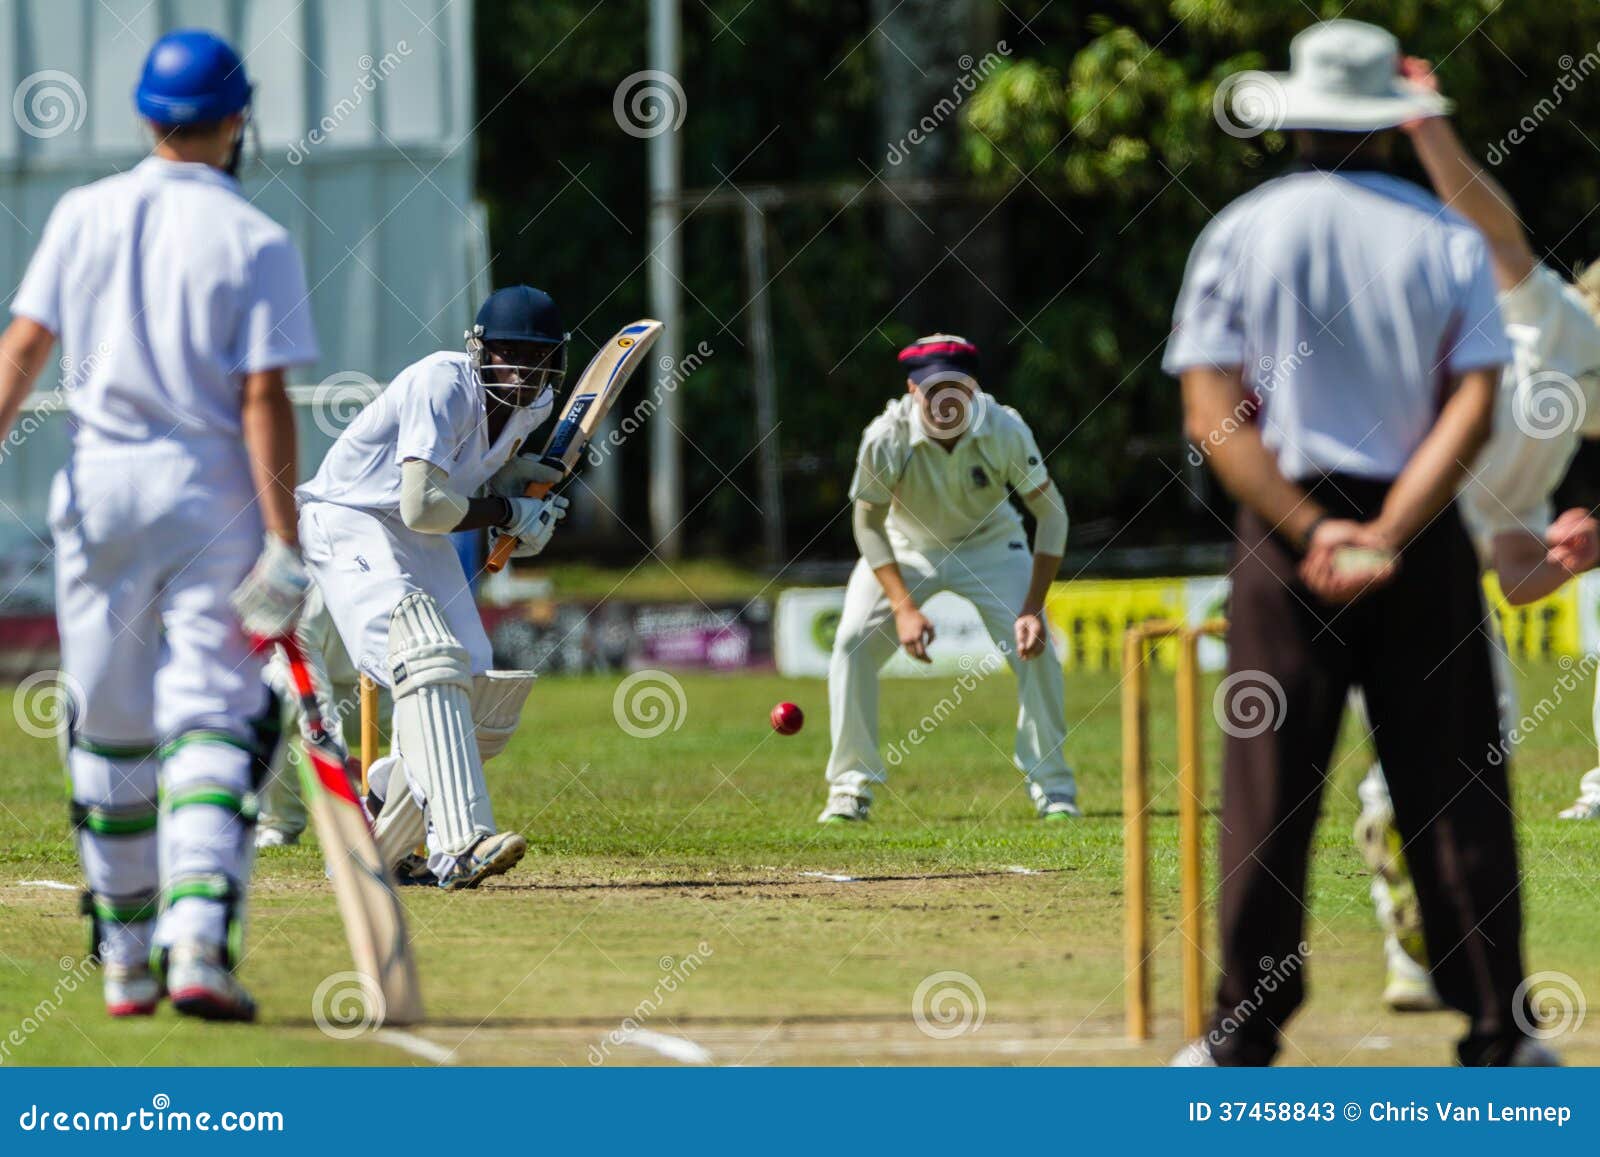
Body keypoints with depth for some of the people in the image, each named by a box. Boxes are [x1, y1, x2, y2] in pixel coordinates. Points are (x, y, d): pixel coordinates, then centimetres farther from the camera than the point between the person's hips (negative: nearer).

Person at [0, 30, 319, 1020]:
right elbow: (264, 400, -10)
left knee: (109, 730, 12)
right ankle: (199, 943, -23)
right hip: (213, 495, -3)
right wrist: (284, 549, -10)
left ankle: (125, 961, 17)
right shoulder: (256, 241, -5)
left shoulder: (84, 216, 5)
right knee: (211, 727, -5)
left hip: (100, 491, 3)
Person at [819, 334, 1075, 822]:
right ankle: (850, 788, -4)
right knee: (852, 642, -17)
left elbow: (1051, 513, -20)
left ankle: (1053, 787, 1)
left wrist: (1033, 607, -27)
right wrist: (904, 608, -26)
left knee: (1035, 646, -16)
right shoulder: (886, 439, -31)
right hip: (906, 547, 0)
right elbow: (869, 525, -17)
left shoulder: (1005, 431, -30)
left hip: (989, 543, 0)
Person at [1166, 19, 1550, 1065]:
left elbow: (1212, 412, -7)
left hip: (1285, 532, 0)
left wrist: (1310, 532, -12)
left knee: (1266, 790, 4)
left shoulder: (1240, 234, 1)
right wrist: (1389, 536, -15)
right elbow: (1475, 409, -9)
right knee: (1454, 786, 3)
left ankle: (1244, 1036, 6)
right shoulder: (1449, 241, 1)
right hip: (1422, 536, 0)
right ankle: (1500, 1035, 2)